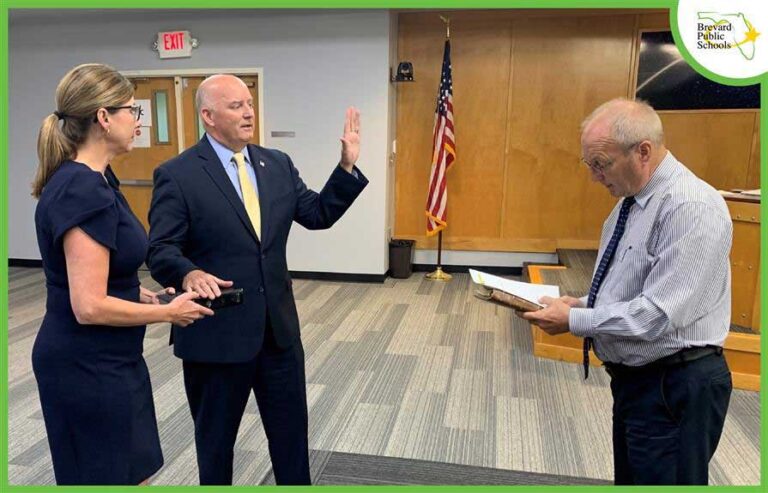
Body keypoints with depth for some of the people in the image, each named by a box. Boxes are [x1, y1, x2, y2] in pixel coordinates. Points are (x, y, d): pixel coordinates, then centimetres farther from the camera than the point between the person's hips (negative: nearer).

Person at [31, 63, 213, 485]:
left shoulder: (92, 180, 6)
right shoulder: (82, 190, -23)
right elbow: (89, 306, -26)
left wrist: (142, 294, 5)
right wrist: (168, 312, -14)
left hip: (108, 361, 9)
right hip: (86, 368, -9)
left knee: (133, 475, 22)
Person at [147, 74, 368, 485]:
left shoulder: (278, 164, 5)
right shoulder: (177, 175, -10)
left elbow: (318, 215, 5)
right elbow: (161, 250, -13)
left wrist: (347, 166, -5)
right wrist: (189, 274, -34)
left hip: (279, 327, 5)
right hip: (215, 332, -4)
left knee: (291, 432, 19)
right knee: (215, 436, 18)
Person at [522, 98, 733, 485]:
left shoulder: (692, 207, -22)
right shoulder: (631, 200, 7)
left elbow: (659, 314, -27)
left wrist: (573, 320, -19)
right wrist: (582, 304, 0)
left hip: (675, 387, -9)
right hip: (634, 377, 9)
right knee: (631, 478, 22)